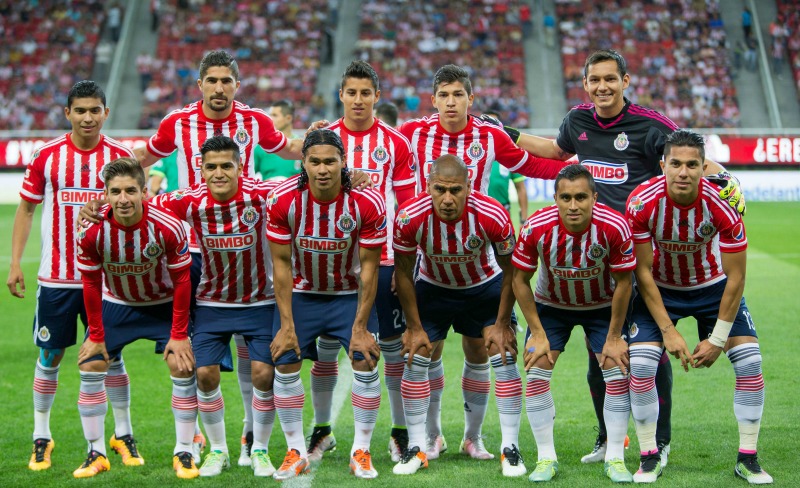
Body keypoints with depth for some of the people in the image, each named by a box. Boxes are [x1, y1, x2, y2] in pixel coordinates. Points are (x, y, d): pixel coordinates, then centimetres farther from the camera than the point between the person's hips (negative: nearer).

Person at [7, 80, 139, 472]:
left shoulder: (120, 157, -1)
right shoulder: (46, 156, -1)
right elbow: (25, 209, 5)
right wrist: (15, 263, -1)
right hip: (56, 277, 0)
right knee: (50, 356, 5)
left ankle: (123, 436, 16)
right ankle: (41, 439, 17)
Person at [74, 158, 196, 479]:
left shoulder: (168, 227, -29)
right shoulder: (92, 231, -25)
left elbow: (181, 281, -17)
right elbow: (91, 284, -11)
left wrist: (178, 335, -16)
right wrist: (96, 335, -9)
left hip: (164, 304, -1)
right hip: (115, 304, 2)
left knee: (182, 367, -13)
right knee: (90, 368, -6)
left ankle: (184, 453, 1)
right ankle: (96, 454, 6)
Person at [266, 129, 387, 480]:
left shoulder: (367, 203, -23)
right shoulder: (283, 200, -21)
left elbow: (369, 267, -14)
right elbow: (281, 263, -12)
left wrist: (360, 327, -14)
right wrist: (287, 325, -13)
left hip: (350, 294, -1)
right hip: (301, 293, 1)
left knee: (366, 363, -11)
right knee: (285, 365, -6)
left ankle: (361, 451, 5)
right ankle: (295, 452, 8)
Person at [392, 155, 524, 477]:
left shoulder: (493, 217, -32)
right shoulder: (409, 218, -30)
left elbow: (510, 270, -14)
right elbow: (404, 272, -12)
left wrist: (501, 324, -10)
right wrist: (414, 327, -8)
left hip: (485, 287, -1)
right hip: (433, 287, 1)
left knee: (504, 359, -8)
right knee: (415, 359, -5)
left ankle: (510, 448, 3)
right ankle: (417, 448, 8)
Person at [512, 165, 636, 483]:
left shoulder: (614, 227, -31)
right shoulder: (536, 228, -29)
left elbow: (623, 282, -17)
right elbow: (520, 280, -14)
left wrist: (614, 337, -13)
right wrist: (537, 333, -14)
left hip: (603, 306, -1)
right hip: (551, 305, 1)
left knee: (617, 370, -9)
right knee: (536, 371, -9)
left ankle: (615, 459, 3)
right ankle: (546, 459, 4)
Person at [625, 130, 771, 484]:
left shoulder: (722, 205, -29)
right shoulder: (642, 203, -28)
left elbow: (736, 277, -19)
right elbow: (643, 271, -17)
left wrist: (717, 340, -17)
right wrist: (667, 329, -19)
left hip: (713, 287, 0)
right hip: (659, 289, 0)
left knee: (750, 361, -11)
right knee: (640, 365, -16)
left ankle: (748, 459, 3)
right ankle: (649, 459, 1)